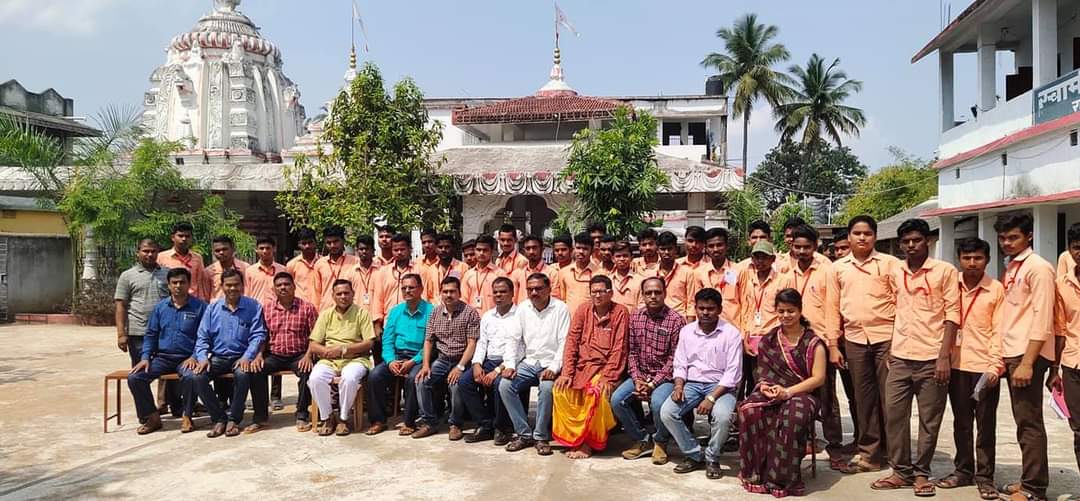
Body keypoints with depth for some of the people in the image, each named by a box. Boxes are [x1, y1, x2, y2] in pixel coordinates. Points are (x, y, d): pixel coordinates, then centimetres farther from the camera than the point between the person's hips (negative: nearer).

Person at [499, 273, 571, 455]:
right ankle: (524, 434, -8)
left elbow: (564, 342, -10)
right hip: (529, 362, 4)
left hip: (549, 363, -4)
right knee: (504, 386, -18)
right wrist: (510, 364, -6)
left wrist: (554, 368, -22)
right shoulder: (523, 308, 9)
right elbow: (515, 339, 8)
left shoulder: (560, 308, -4)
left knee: (547, 387, -34)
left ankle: (541, 436, -16)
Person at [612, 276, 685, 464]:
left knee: (658, 402, -32)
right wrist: (636, 379, -9)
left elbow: (674, 358, -12)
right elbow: (632, 352, 6)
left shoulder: (676, 320, -10)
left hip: (665, 376, -5)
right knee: (617, 399, -16)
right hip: (640, 375, 5)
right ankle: (642, 439, 5)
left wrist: (653, 383, -17)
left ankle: (660, 441, 0)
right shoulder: (635, 317, 5)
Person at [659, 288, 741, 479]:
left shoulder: (731, 333, -6)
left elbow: (733, 373, -11)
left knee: (722, 416, -34)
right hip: (692, 383, 4)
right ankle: (694, 455, -1)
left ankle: (712, 459, -5)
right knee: (666, 412, -21)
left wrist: (711, 398, -21)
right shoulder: (686, 331, 7)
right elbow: (680, 365, 11)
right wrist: (678, 385, -11)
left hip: (720, 385, -4)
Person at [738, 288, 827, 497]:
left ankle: (782, 478, -23)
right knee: (748, 410, -30)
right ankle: (756, 474, -19)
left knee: (793, 417, -38)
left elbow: (818, 378, -6)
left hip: (802, 394, -3)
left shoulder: (813, 342, 0)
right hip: (772, 392, 3)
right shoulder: (769, 340, 13)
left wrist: (787, 391, -16)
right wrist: (764, 386, -10)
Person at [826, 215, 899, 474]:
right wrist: (833, 345, 5)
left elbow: (901, 301, 0)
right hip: (854, 339, 3)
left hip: (886, 337, -3)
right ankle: (869, 453, 19)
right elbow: (832, 308, 9)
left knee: (889, 398, 0)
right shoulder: (837, 268, 8)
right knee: (864, 398, 9)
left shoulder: (890, 263, 1)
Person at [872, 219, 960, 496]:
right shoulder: (895, 272, 10)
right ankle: (901, 471, 16)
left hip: (931, 359, -4)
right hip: (899, 358, 4)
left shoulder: (945, 271, -3)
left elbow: (952, 315, -6)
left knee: (929, 420, 5)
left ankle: (921, 473, 17)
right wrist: (890, 348, 11)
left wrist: (944, 356, -12)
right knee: (894, 415, 5)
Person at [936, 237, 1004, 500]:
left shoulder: (996, 289, -3)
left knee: (986, 424, 5)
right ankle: (963, 470, 24)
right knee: (961, 422, 12)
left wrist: (995, 366, -12)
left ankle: (984, 476, 14)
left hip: (984, 367, -3)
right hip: (957, 365, 3)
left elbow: (999, 330, -5)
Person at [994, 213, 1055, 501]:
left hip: (1028, 356, -8)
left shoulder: (1038, 267, -9)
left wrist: (1027, 362, -20)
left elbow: (1042, 319, -16)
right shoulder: (1010, 269, 16)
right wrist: (1005, 358, 14)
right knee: (1023, 421, 12)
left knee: (1029, 423, -4)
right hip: (1012, 355, 8)